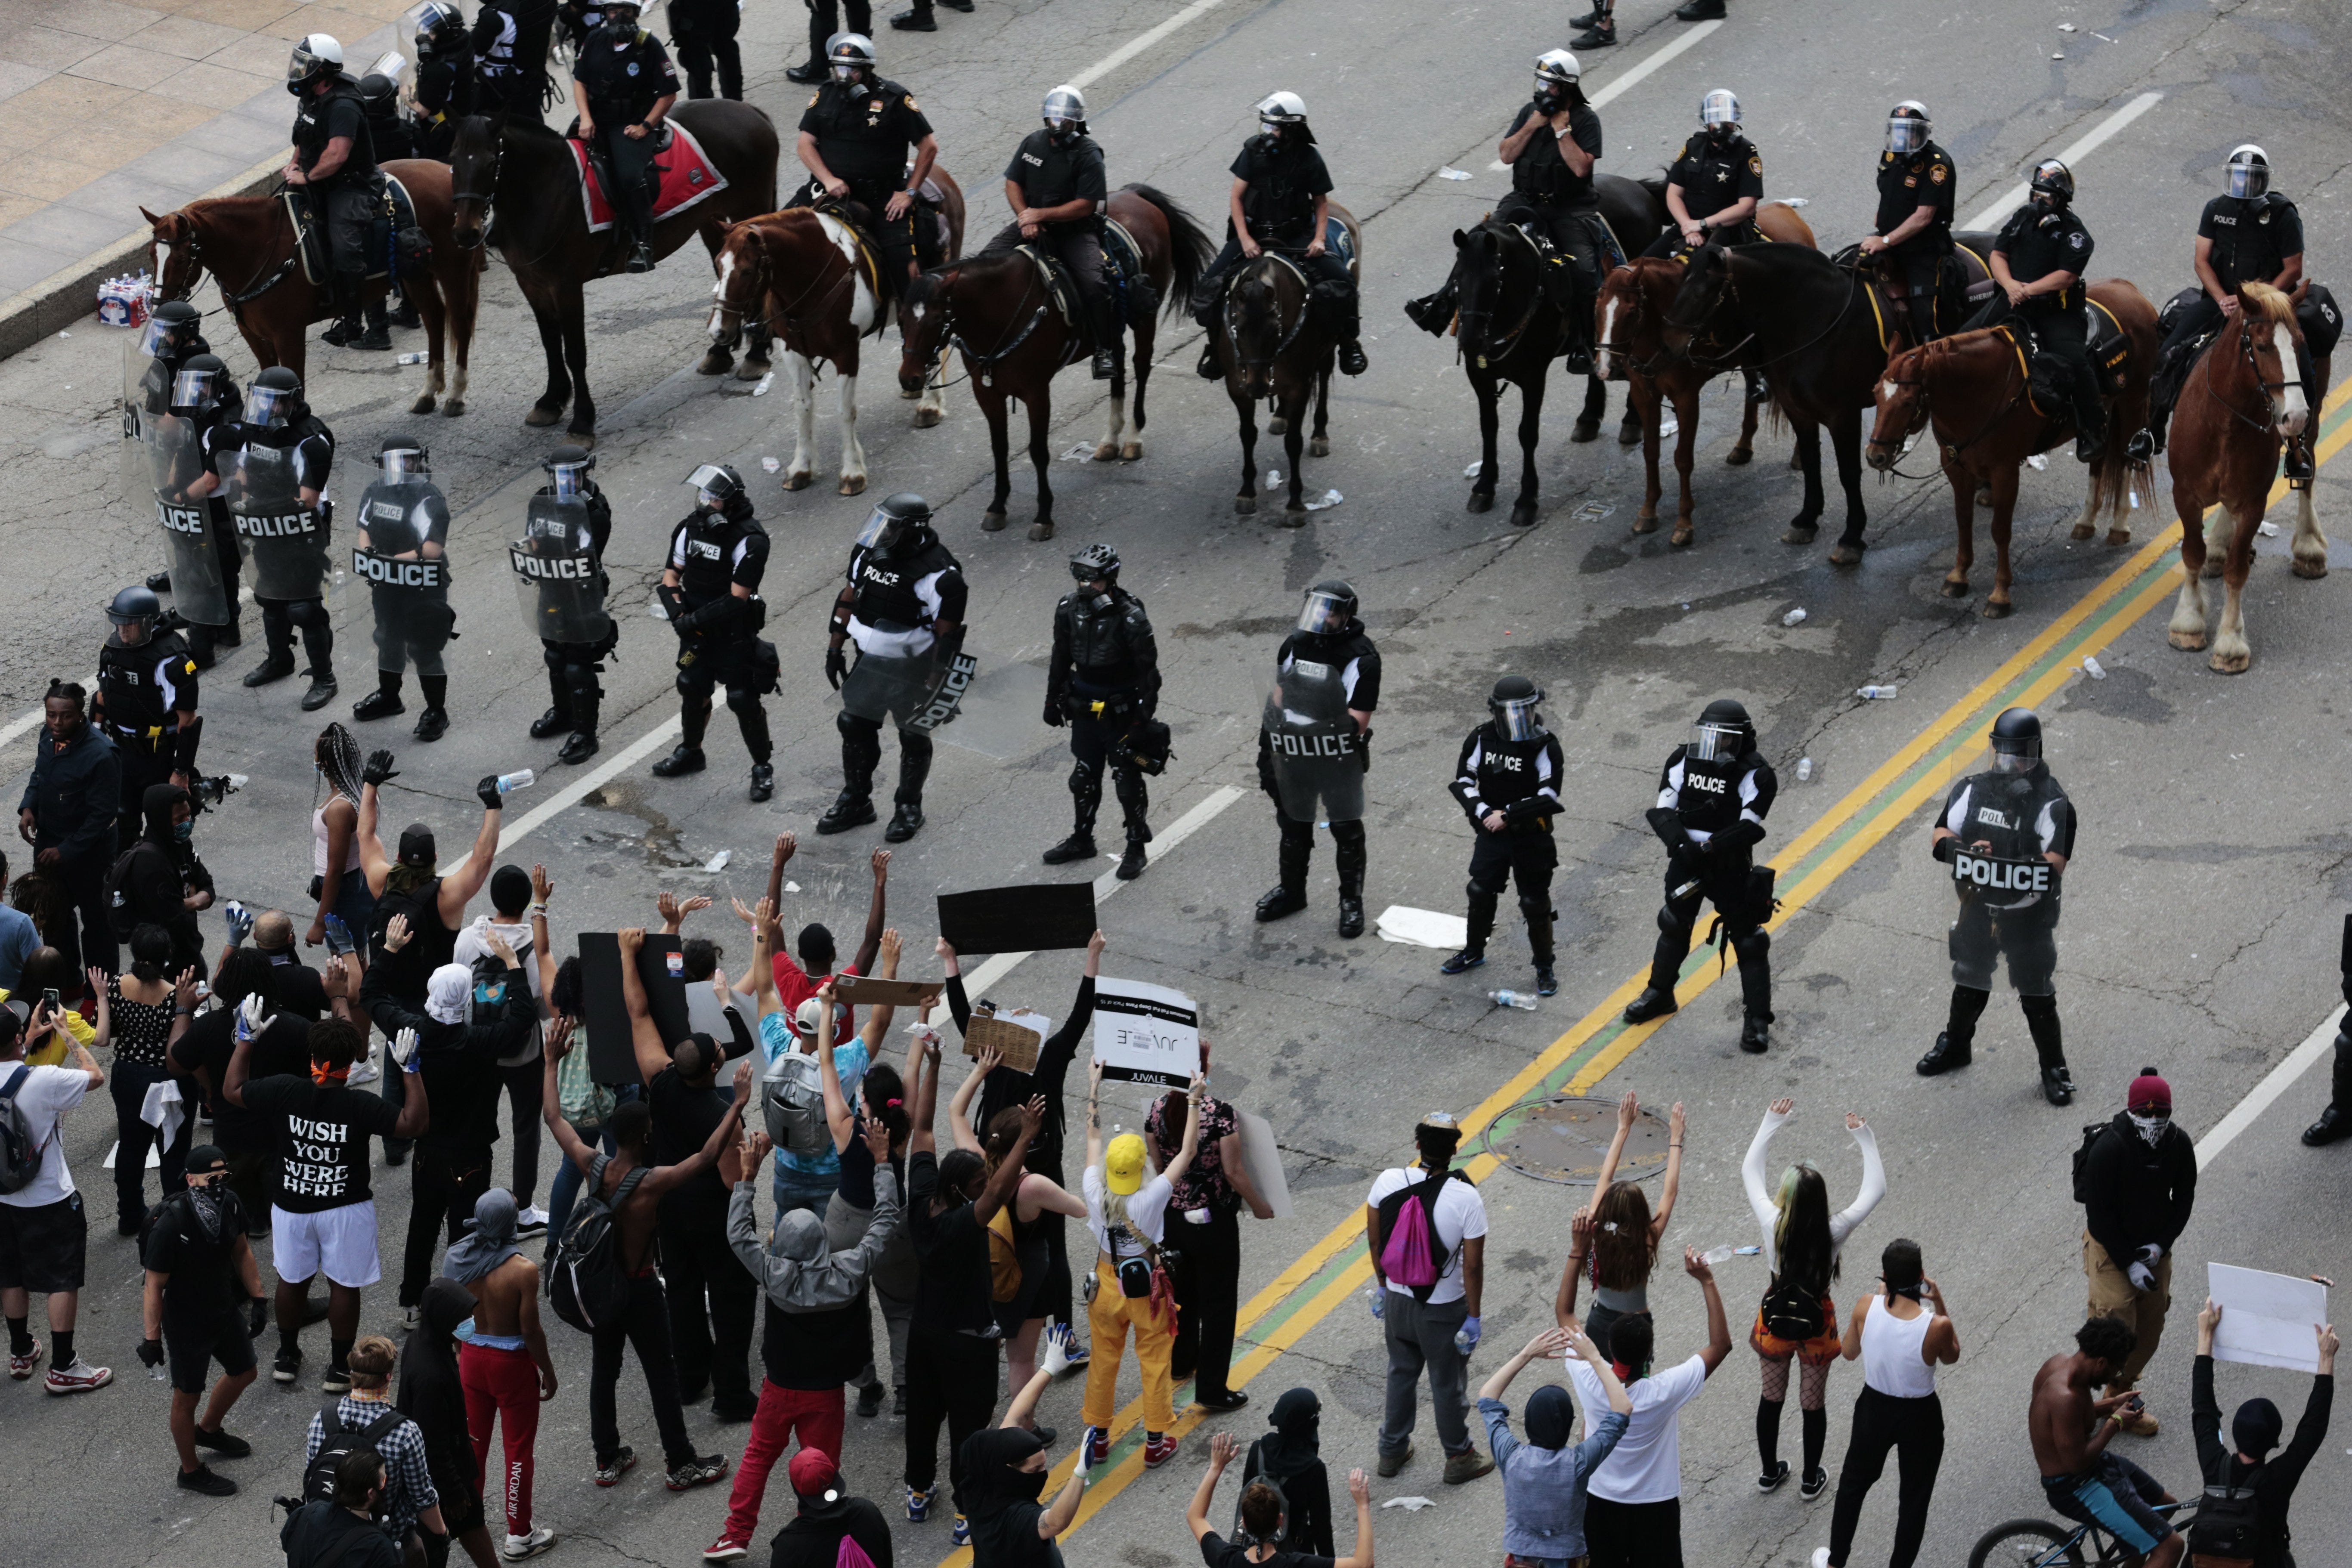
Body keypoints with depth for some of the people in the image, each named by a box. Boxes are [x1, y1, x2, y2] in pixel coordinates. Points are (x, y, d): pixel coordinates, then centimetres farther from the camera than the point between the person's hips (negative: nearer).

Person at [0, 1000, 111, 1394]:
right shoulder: (43, 1081, -28)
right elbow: (96, 1076, -12)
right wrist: (67, 1032, -4)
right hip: (50, 1200, -6)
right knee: (64, 1281, 6)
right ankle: (63, 1368, 11)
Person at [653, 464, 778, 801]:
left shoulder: (749, 541, -23)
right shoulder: (690, 528, -3)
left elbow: (737, 599, -24)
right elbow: (672, 574, 3)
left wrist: (695, 619, -23)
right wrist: (679, 614, -14)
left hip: (734, 635, -6)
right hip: (697, 631, 6)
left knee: (743, 700, -2)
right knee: (692, 689, 18)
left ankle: (762, 768, 14)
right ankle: (690, 752, 40)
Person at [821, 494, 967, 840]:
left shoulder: (939, 575, -23)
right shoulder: (869, 553, -4)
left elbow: (947, 636, -18)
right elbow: (847, 600, 9)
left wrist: (933, 685, -18)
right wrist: (834, 649, 11)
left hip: (912, 668, -6)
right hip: (870, 660, 6)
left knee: (913, 736, 9)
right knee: (855, 726, 13)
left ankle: (909, 808, 27)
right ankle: (856, 801, 30)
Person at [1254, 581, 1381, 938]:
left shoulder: (1360, 659, -19)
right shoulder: (1294, 646, 1)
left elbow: (1357, 722, -19)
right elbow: (1279, 697, 12)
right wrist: (1269, 744, 11)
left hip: (1338, 761, -6)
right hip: (1294, 760, 6)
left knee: (1347, 830, 9)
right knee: (1293, 826, 21)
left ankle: (1352, 902, 23)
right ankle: (1292, 891, 39)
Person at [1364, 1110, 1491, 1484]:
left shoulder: (1387, 1182, -14)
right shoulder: (1466, 1198, -25)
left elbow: (1374, 1240, -1)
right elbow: (1473, 1265, -19)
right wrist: (1473, 1317, -7)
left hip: (1397, 1301, 4)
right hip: (1444, 1310, -4)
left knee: (1400, 1374, 24)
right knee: (1448, 1384, 16)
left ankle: (1392, 1451, 39)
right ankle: (1459, 1458, 33)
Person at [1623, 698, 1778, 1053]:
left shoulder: (1754, 775, -17)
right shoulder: (1684, 761, -5)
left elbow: (1749, 829, -23)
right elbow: (1662, 811, -8)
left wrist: (1707, 849, -31)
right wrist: (1679, 843, -26)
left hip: (1729, 866, -5)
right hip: (1686, 861, 5)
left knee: (1748, 940, -1)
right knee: (1674, 928, 22)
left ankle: (1757, 1020, 7)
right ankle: (1659, 994, 44)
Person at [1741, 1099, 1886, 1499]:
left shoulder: (1773, 1225, -27)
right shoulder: (1834, 1232, -29)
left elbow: (1749, 1172, -12)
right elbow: (1875, 1190, -16)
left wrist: (1770, 1125, -7)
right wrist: (1866, 1141, -13)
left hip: (1776, 1318, 1)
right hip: (1816, 1323, -1)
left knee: (1771, 1396, 23)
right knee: (1814, 1403, 20)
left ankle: (1769, 1472, 40)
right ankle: (1811, 1479, 36)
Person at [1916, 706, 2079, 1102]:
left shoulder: (2051, 803, -18)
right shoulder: (1973, 789, -3)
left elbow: (2054, 865, -26)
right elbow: (1940, 837, -4)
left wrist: (2003, 865, -37)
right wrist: (1964, 851, -26)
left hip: (2028, 917, -4)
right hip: (1978, 909, 4)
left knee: (2037, 995, 5)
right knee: (1969, 983, 23)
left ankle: (2054, 1070, 21)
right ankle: (1955, 1046, 45)